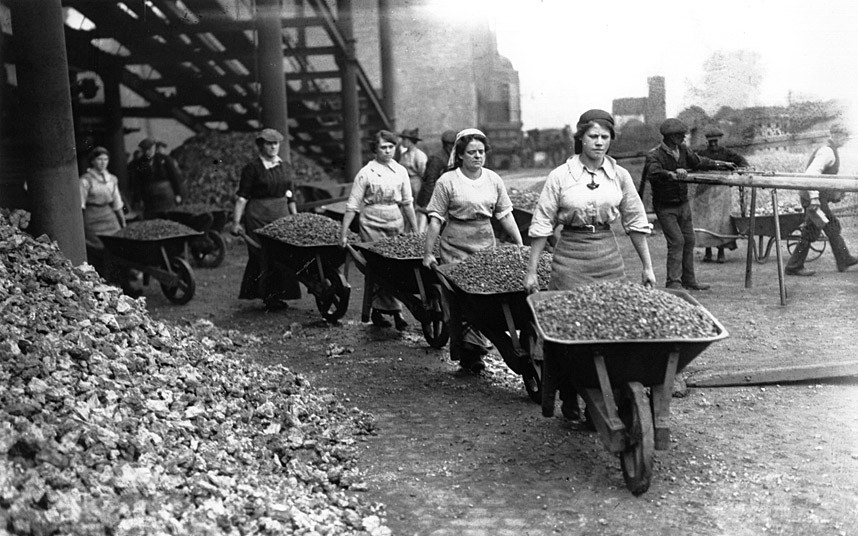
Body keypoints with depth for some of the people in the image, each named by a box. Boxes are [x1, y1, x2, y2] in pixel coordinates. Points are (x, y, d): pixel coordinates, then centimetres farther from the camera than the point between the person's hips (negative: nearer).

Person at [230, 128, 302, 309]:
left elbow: (290, 197, 18)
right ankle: (268, 297, 3)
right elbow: (242, 197, -7)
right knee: (262, 256, -5)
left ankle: (279, 295, 9)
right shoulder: (252, 168, -4)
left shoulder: (285, 167, 13)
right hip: (258, 216, -5)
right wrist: (236, 221, -12)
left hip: (282, 214, 5)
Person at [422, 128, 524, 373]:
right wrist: (428, 253, -7)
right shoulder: (447, 181, -5)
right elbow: (436, 219, -5)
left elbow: (505, 215, 9)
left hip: (486, 245, 4)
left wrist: (520, 245, 4)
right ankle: (465, 350, 7)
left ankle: (474, 347, 10)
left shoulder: (493, 179, 7)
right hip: (456, 249, -4)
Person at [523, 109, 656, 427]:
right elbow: (541, 225, -1)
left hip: (608, 256, 3)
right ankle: (570, 402, 12)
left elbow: (636, 222, 11)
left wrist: (647, 266, 10)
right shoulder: (560, 176, -3)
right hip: (570, 255, -2)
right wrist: (531, 270, -3)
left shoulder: (619, 175, 5)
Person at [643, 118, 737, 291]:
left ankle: (689, 281, 20)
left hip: (683, 203, 7)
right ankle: (673, 283, -7)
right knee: (676, 241, -14)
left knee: (689, 241, 10)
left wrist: (721, 164, 19)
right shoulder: (654, 155, -19)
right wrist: (672, 175, -54)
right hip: (665, 206, -7)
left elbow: (698, 162, 19)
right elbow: (654, 173, -38)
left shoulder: (683, 150, 2)